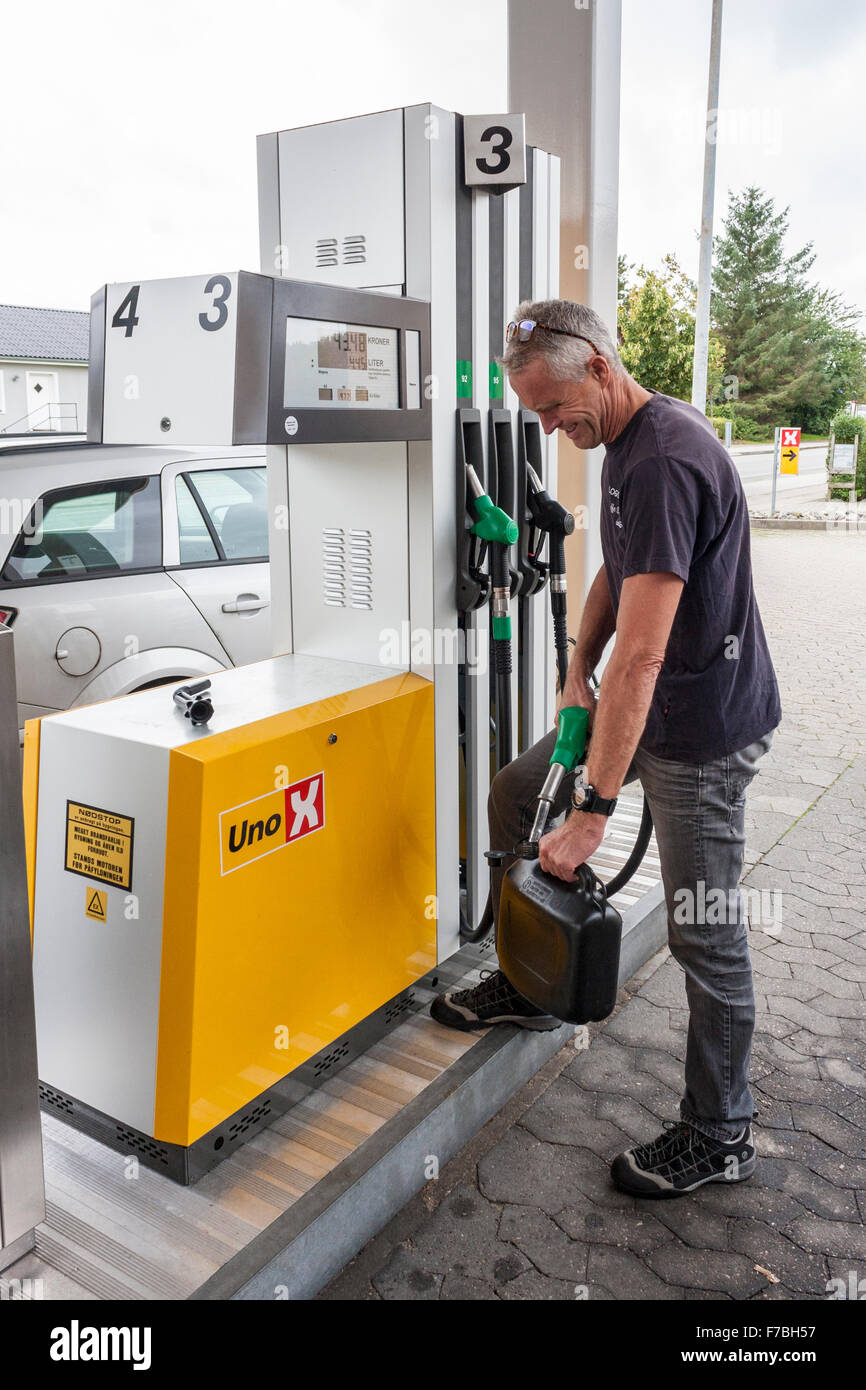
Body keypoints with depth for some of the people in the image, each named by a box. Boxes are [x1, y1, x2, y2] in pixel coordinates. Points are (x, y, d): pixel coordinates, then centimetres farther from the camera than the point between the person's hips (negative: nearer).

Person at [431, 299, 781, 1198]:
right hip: (649, 704, 10)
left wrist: (594, 810, -31)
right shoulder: (622, 445, 7)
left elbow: (641, 655, -31)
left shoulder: (666, 462, -26)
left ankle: (719, 1135, 21)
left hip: (704, 726, -10)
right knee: (517, 795, 15)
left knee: (704, 932, 1)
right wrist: (576, 677, 5)